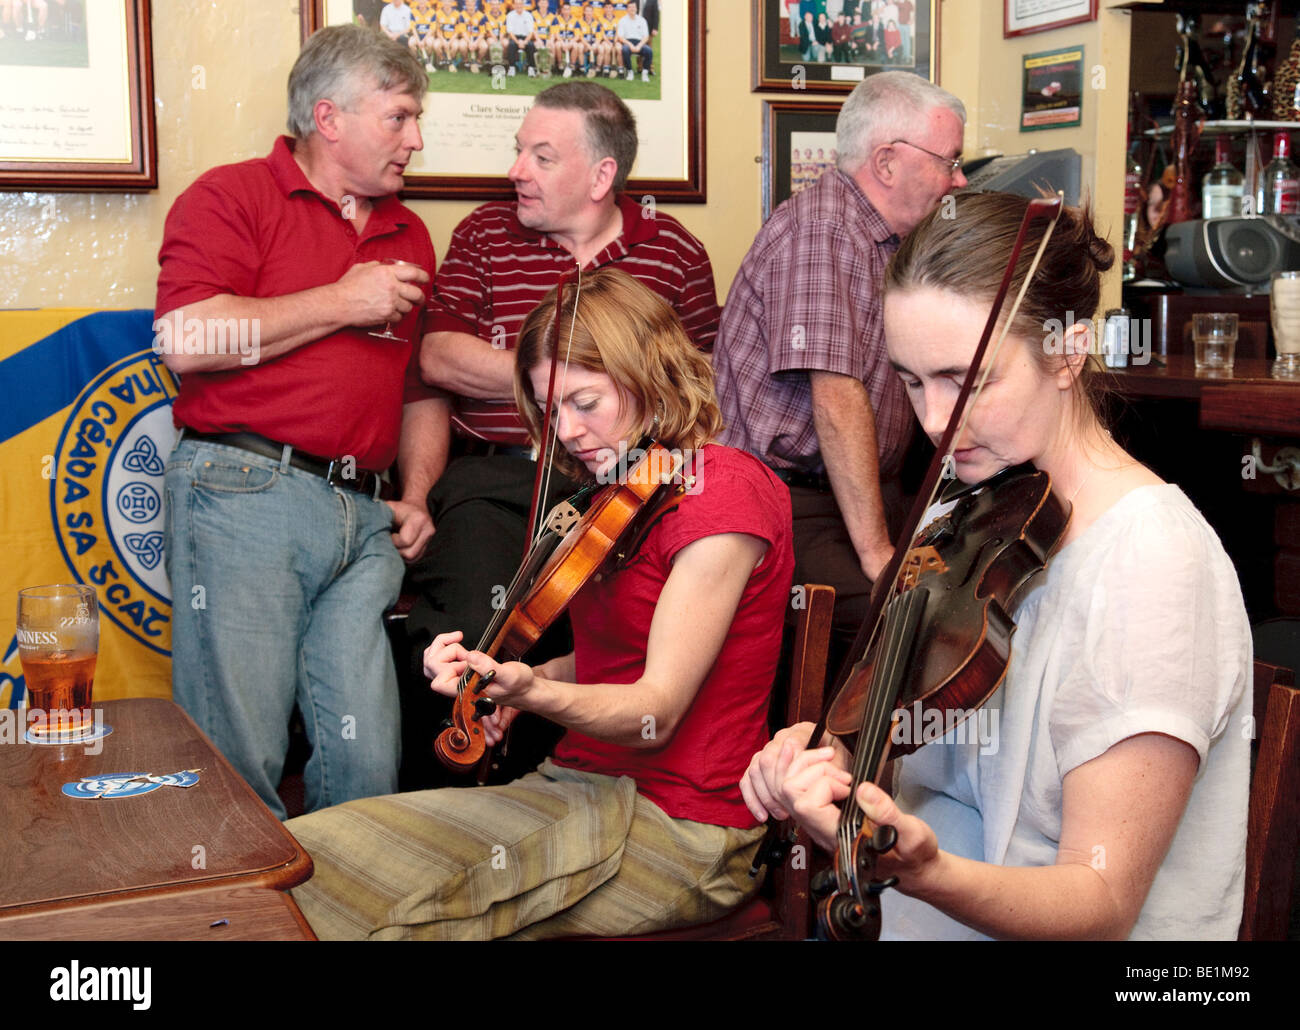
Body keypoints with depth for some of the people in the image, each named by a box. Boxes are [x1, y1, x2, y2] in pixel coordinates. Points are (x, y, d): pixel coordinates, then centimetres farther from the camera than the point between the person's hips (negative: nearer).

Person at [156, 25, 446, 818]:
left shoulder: (408, 236, 22)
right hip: (244, 493, -5)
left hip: (364, 517, 5)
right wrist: (343, 302, -7)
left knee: (368, 760, 2)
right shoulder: (233, 197, 3)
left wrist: (417, 494, 10)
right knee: (242, 757, -2)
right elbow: (186, 338, -13)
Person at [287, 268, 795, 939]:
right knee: (309, 850, -8)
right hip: (584, 788, 8)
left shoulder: (722, 491, -14)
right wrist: (528, 679, 3)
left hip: (679, 831, -8)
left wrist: (533, 692, -37)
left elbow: (657, 710, -20)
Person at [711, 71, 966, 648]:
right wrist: (876, 553, -23)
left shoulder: (891, 242, 18)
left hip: (867, 493, 9)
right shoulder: (820, 231, -13)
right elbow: (838, 398, -21)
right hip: (791, 505, -9)